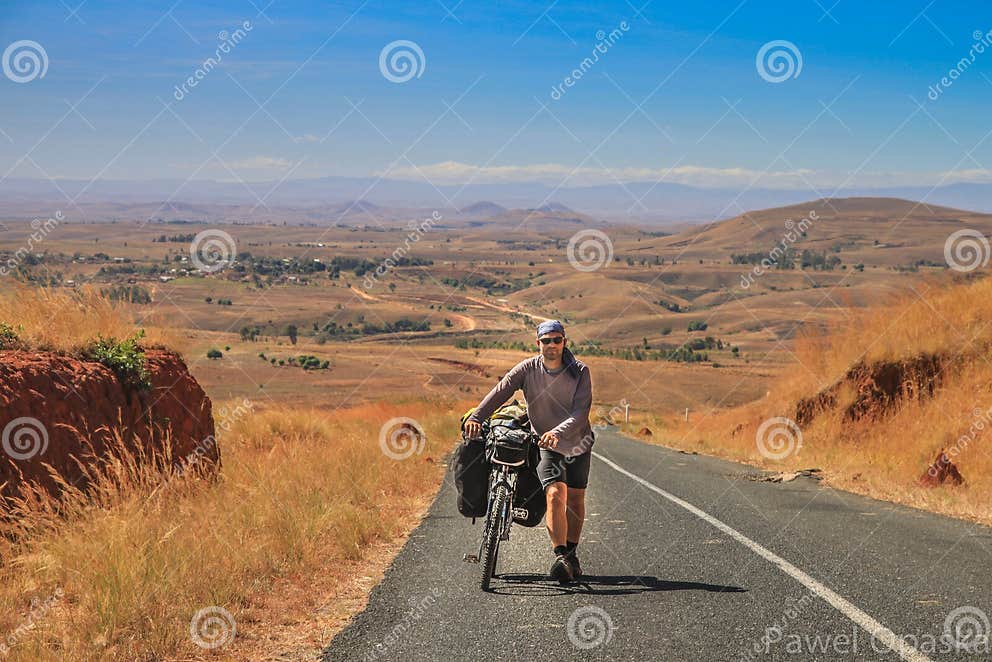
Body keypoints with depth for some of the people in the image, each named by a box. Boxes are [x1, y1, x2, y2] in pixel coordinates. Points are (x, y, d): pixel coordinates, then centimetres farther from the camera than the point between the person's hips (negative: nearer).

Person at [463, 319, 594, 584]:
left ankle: (571, 554, 31)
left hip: (578, 443, 1)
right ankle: (560, 558, -25)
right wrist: (476, 417, -41)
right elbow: (500, 392, -25)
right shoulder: (527, 369, -14)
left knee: (575, 498, 12)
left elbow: (581, 411, -26)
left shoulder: (579, 371, -16)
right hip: (546, 445, -1)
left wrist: (558, 432, -44)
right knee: (555, 494, -21)